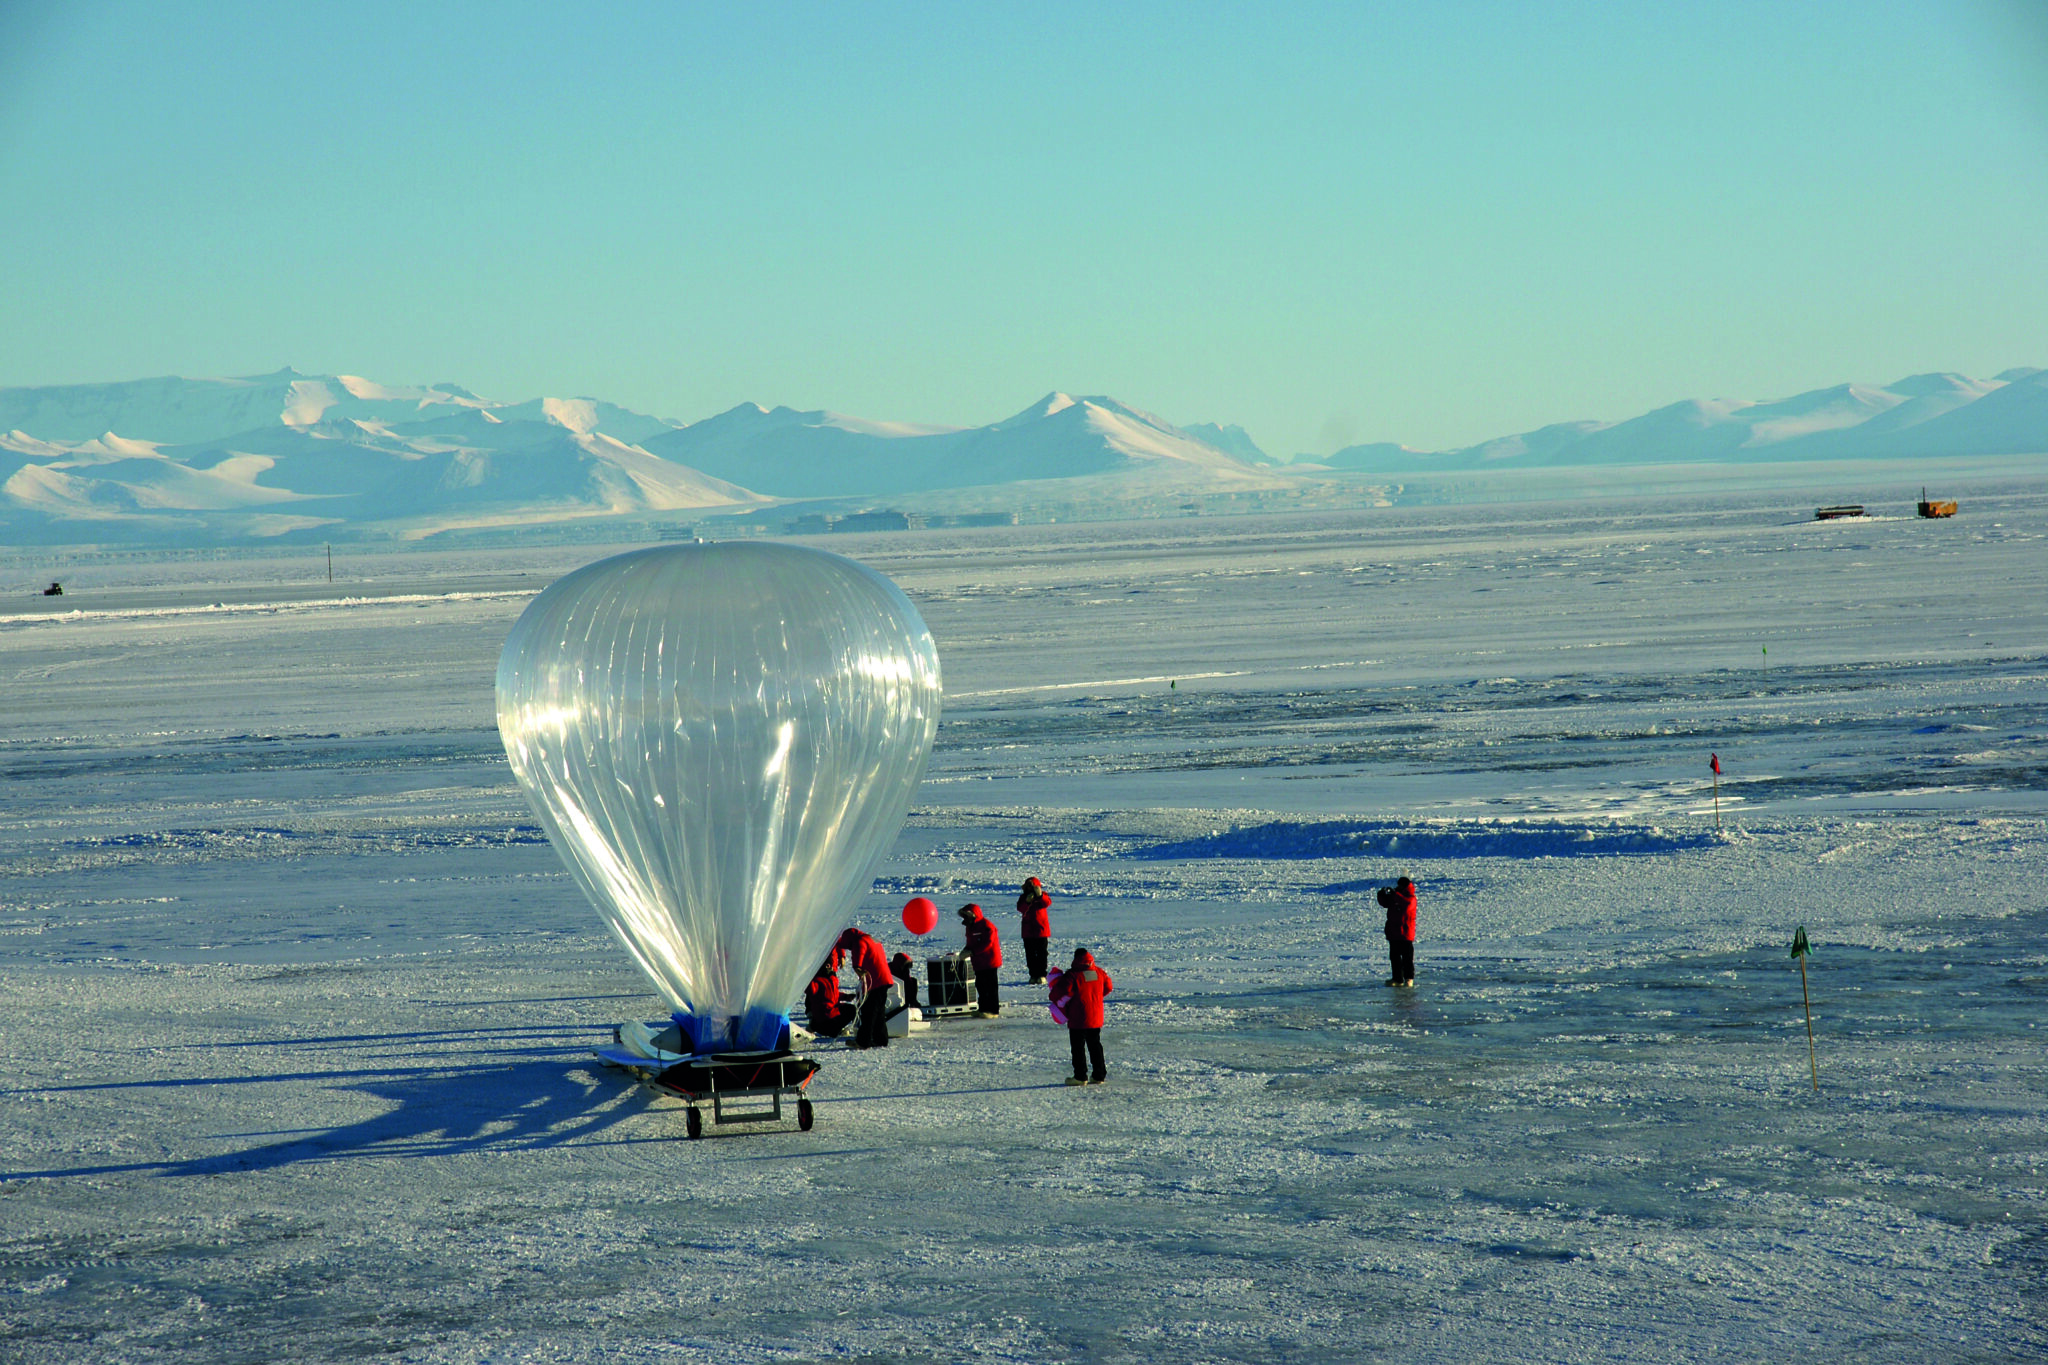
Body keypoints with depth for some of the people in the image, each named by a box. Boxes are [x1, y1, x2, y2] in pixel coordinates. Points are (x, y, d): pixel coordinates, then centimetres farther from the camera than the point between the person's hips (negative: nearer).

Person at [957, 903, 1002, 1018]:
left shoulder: (986, 926, -15)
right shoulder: (970, 927, 14)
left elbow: (987, 943, -22)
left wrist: (971, 952, -24)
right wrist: (966, 951, -2)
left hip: (989, 961, -9)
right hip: (978, 963, 9)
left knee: (990, 986, -6)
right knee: (980, 986, 12)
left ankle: (993, 1010, -3)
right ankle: (983, 1009, 20)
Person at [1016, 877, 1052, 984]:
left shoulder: (1043, 895, 2)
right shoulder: (1023, 897, 6)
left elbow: (1047, 903, -20)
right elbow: (1020, 909, -12)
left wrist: (1040, 895, -37)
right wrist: (1027, 902, -30)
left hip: (1041, 929, -2)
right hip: (1028, 930, 2)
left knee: (1041, 953, -1)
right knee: (1030, 954, 4)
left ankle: (1042, 975, 3)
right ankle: (1033, 975, 10)